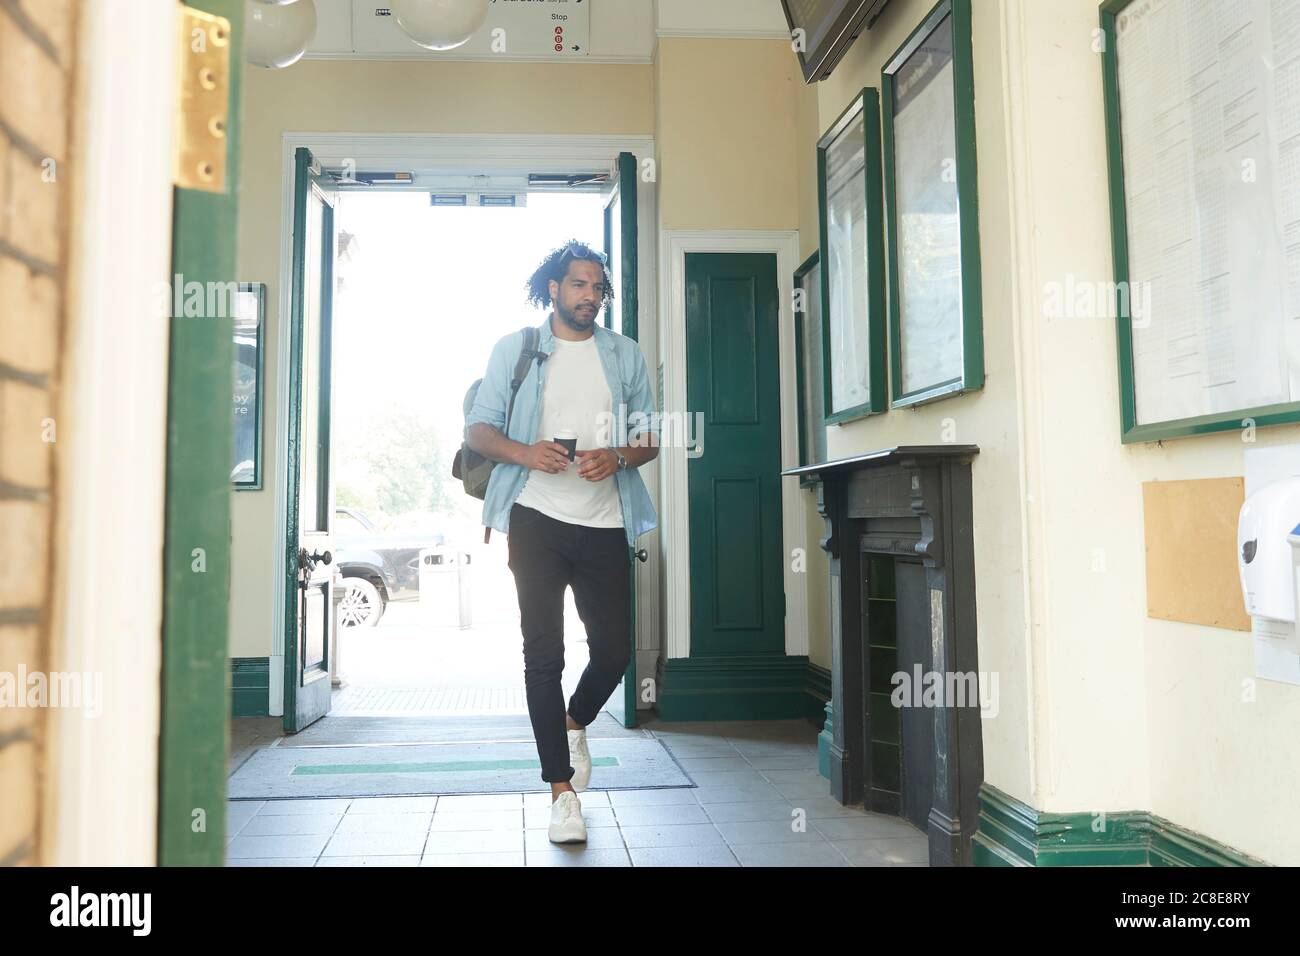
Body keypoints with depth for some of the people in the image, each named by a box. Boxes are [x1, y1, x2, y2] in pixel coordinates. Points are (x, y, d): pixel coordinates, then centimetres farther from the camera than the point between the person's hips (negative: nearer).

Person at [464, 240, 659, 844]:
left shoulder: (625, 354, 12)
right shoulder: (515, 349, 7)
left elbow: (650, 437, 11)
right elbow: (477, 430, 4)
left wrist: (616, 457, -12)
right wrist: (523, 452, -17)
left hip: (604, 523, 2)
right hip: (537, 520, -2)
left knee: (614, 649, 4)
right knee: (543, 653, -1)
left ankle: (573, 723, 37)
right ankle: (562, 790, 9)